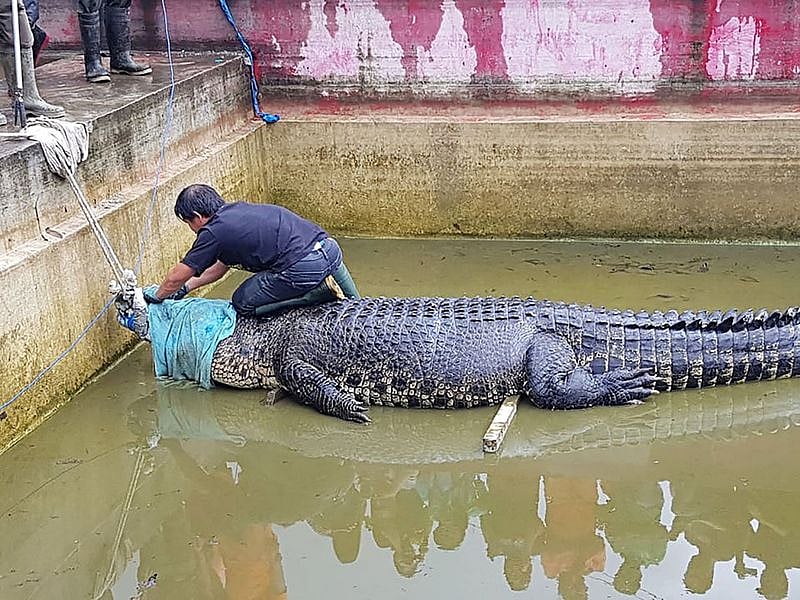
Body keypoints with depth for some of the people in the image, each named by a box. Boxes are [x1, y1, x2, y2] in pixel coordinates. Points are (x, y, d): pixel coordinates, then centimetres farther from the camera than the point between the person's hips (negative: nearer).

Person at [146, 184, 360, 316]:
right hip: (331, 248, 9)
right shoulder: (238, 209, 25)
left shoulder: (213, 232, -1)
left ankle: (319, 291, -2)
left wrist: (157, 295, 30)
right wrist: (188, 287, 41)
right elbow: (221, 265, 37)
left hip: (304, 268, -9)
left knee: (243, 303, 10)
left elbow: (176, 277, 11)